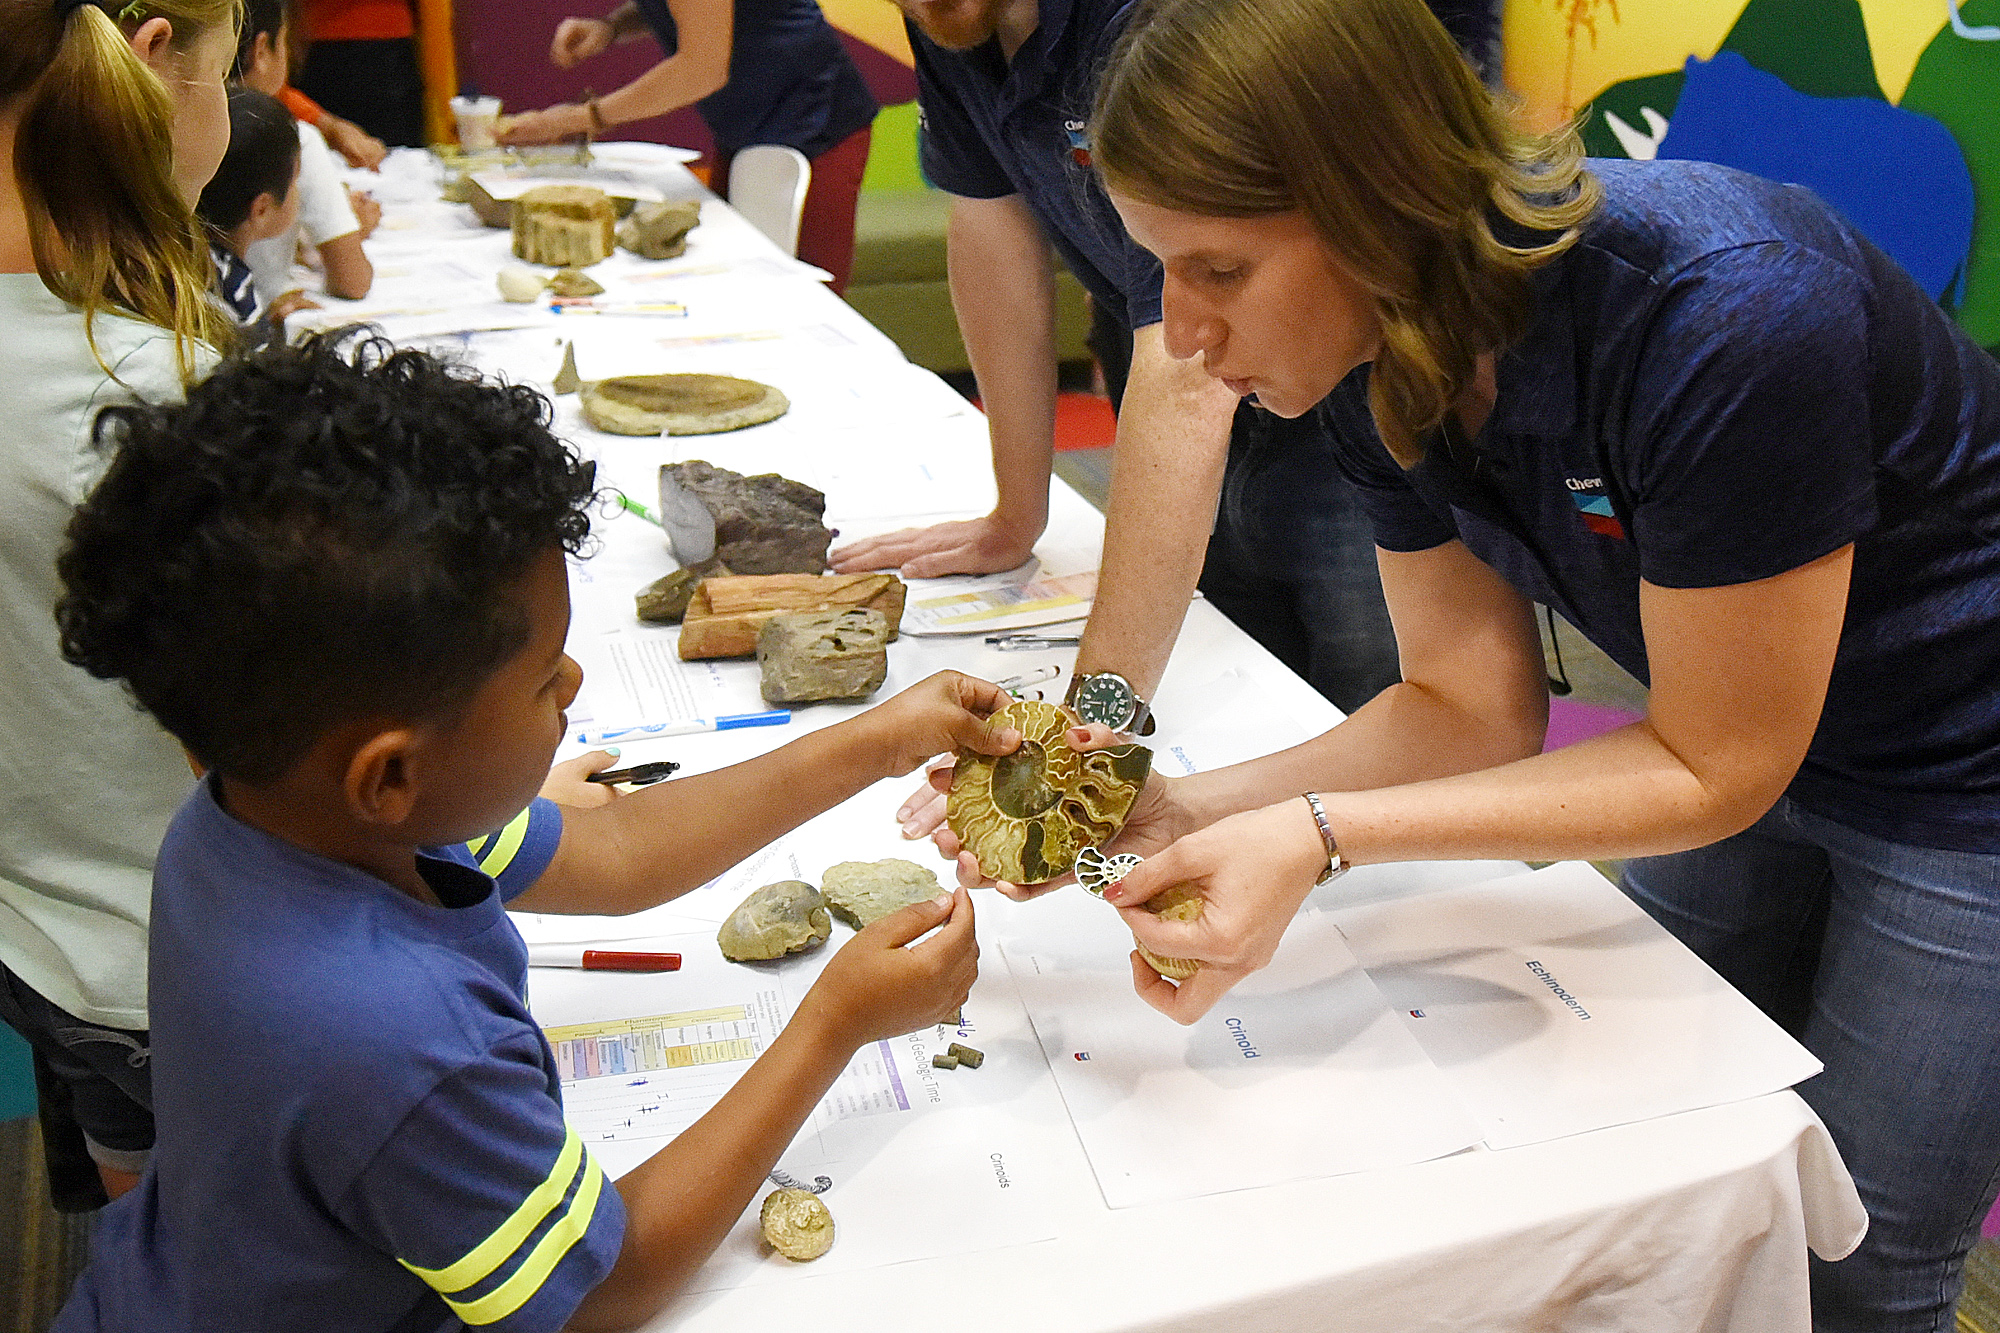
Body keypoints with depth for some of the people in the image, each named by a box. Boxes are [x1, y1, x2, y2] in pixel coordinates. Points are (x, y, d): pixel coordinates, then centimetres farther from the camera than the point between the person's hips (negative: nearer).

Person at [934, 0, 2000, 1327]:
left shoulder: (1718, 318, -37)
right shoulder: (1383, 356, -14)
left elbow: (1716, 768, -27)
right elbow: (1472, 705, -9)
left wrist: (1322, 836, -35)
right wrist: (1191, 810, -23)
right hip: (1731, 729, 6)